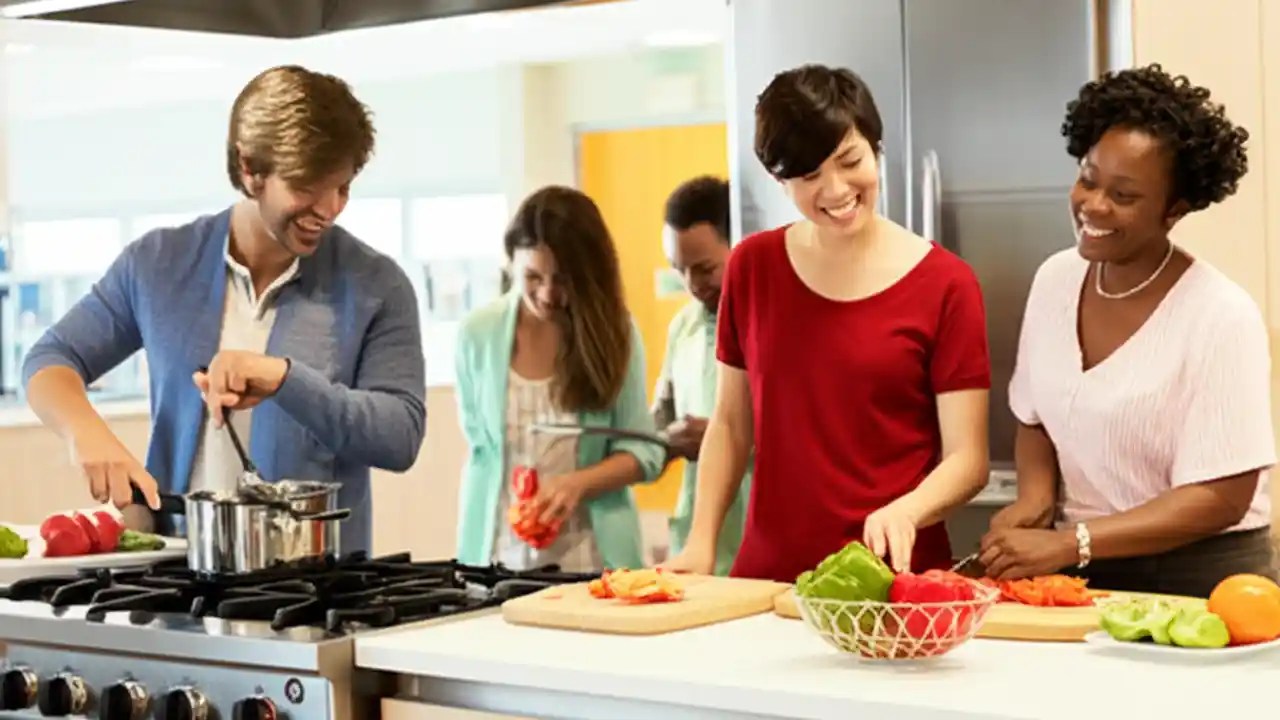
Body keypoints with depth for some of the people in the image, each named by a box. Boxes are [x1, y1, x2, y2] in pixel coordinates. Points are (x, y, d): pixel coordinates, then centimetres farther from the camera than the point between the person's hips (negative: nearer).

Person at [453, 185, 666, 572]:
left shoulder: (614, 332, -4)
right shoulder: (477, 334, -3)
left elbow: (643, 451, -3)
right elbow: (477, 439, 8)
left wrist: (578, 483, -19)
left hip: (593, 556, 0)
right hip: (498, 554, 1)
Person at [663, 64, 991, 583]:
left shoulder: (945, 284, -6)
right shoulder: (752, 267, 5)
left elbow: (967, 459, -6)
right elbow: (731, 423, 12)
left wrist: (903, 511, -25)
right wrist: (701, 543, 2)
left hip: (893, 575, -3)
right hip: (768, 572, 3)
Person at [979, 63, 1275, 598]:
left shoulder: (1221, 317, -14)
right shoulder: (1055, 279, 3)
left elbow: (1221, 499, -15)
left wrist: (1069, 543, -21)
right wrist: (1035, 497, -5)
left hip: (1197, 586, -4)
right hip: (1080, 576, 4)